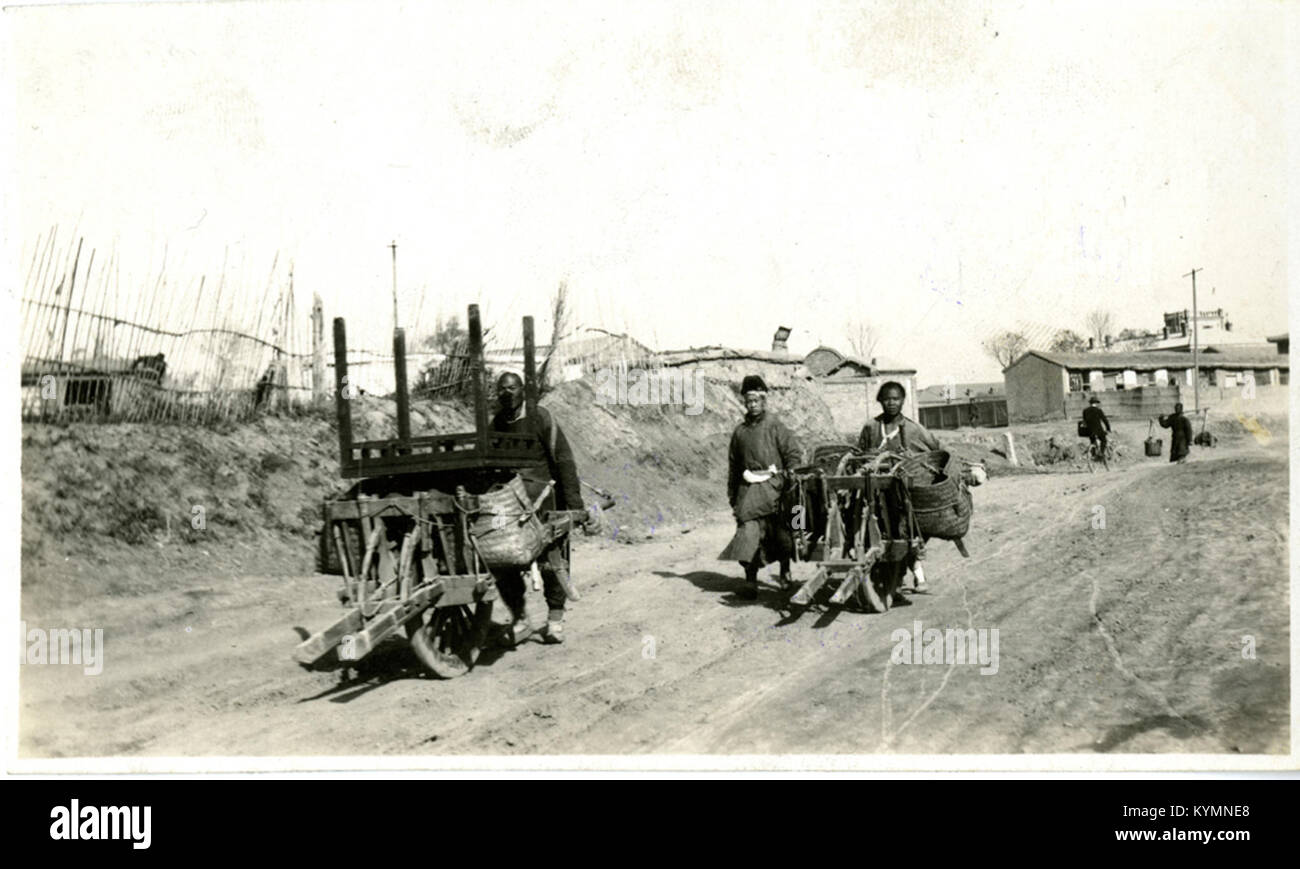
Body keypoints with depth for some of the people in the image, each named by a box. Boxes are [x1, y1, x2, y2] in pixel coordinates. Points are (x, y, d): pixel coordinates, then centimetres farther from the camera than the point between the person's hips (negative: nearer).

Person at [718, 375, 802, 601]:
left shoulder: (776, 427, 3)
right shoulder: (740, 431, 14)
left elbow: (793, 455, 1)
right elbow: (733, 466, 19)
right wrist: (733, 497, 17)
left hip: (774, 486, -2)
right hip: (749, 488, 2)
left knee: (781, 533, 3)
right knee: (749, 530, -12)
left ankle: (785, 570, 28)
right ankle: (750, 580, -11)